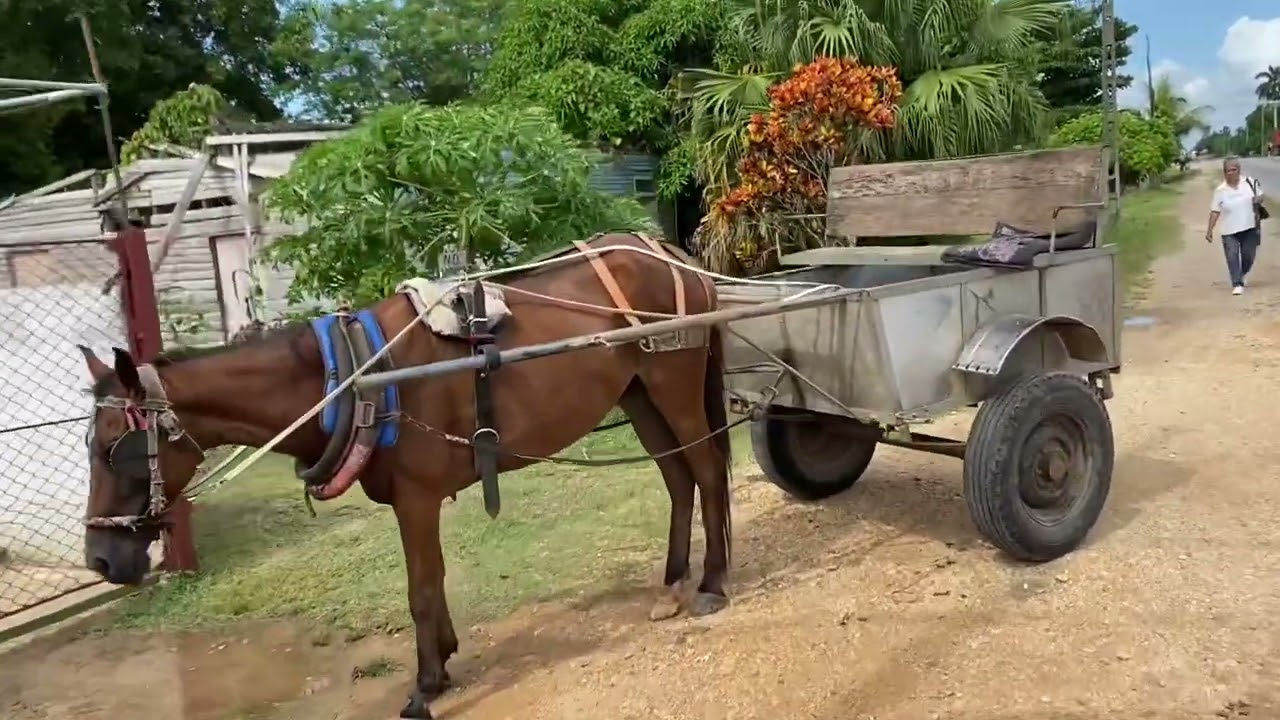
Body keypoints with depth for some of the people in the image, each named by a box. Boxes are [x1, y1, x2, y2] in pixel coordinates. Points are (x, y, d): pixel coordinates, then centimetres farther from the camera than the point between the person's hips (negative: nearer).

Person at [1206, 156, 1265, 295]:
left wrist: (1258, 199, -10)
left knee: (1249, 256, 8)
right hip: (1229, 231, -1)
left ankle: (1242, 276, 34)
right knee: (1232, 257, -9)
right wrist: (1209, 230, -5)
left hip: (1249, 227, 1)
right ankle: (1237, 284, -6)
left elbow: (1260, 196, 15)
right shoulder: (1220, 190, -2)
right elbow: (1215, 211, 0)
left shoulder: (1250, 182, 2)